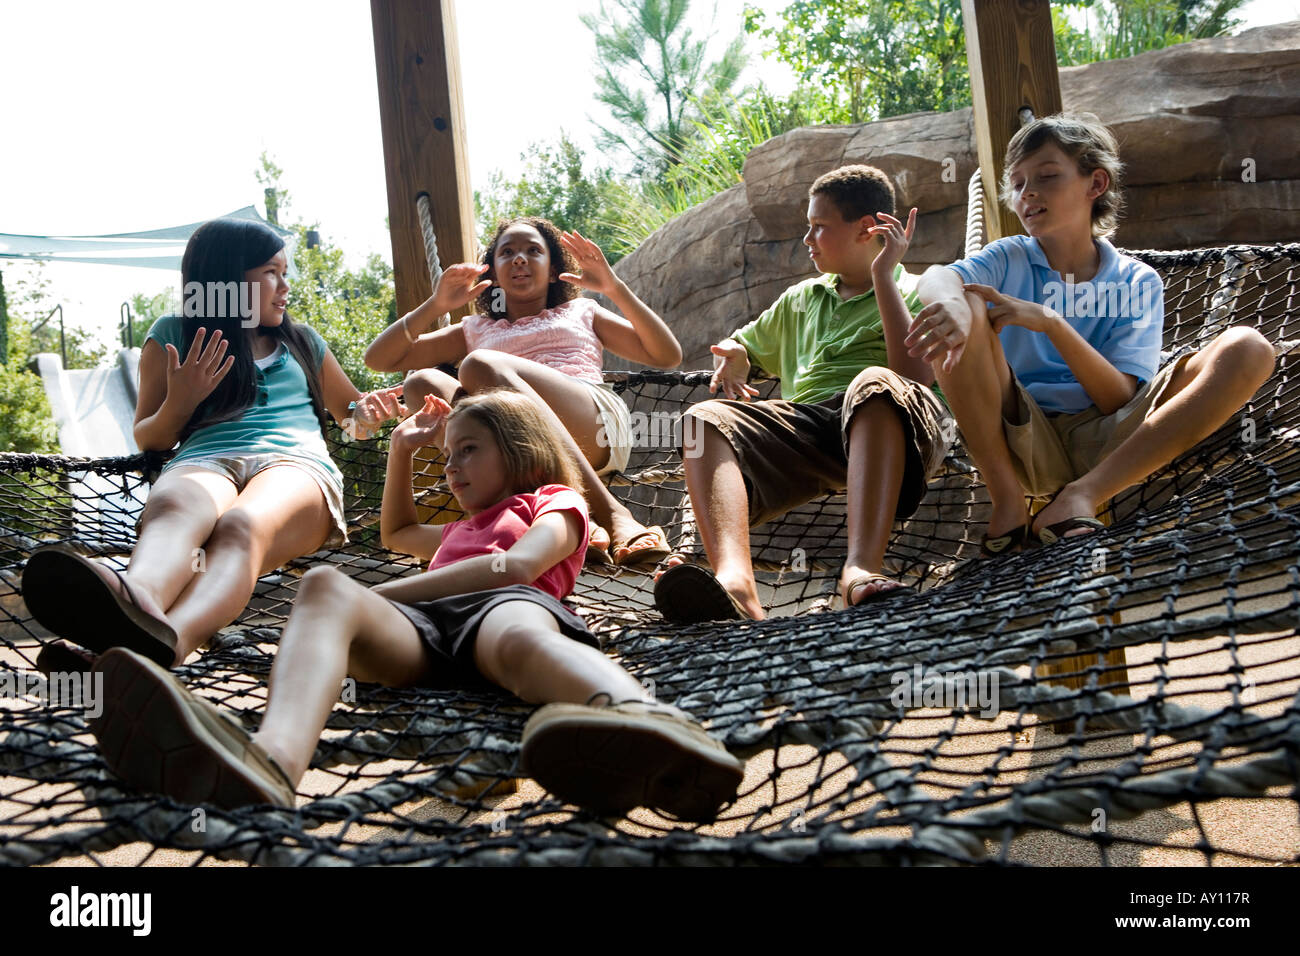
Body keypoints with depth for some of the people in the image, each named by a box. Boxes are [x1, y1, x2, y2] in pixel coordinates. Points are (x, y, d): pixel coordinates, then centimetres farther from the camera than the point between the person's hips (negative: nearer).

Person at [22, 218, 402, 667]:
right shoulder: (172, 335, 24)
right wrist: (180, 402, 1)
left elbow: (350, 412, 40)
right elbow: (148, 440, 22)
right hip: (205, 459, 0)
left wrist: (366, 412, 15)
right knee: (172, 508, -40)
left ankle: (168, 637, -69)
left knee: (240, 527, -39)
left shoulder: (302, 341, 32)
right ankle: (137, 597, -74)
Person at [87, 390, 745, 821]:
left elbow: (516, 566, 4)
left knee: (520, 634, -43)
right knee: (325, 583, -28)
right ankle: (272, 757, -62)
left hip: (502, 609, -4)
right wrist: (402, 450, 54)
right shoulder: (463, 527, 49)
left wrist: (379, 594, 0)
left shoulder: (556, 501, 26)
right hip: (416, 632, 5)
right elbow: (395, 532, 66)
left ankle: (650, 734, -77)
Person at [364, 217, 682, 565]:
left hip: (594, 423, -2)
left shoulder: (579, 312, 32)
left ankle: (611, 512, -39)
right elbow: (378, 359, 25)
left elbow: (668, 356, 19)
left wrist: (615, 288, 10)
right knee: (422, 384, -22)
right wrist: (436, 305, 12)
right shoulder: (476, 330, 34)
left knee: (479, 365, -26)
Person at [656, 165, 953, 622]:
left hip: (884, 429, -4)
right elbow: (741, 345, 42)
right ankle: (734, 578, -52)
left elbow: (918, 376, -3)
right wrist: (732, 357, 17)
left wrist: (883, 276, -1)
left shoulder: (914, 292, 17)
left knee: (875, 382, -38)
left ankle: (862, 567, -56)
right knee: (705, 420, -24)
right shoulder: (800, 299, 34)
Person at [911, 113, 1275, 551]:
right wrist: (949, 302, -40)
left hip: (1106, 442, 1)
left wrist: (1052, 324, -20)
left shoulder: (1137, 282, 8)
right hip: (1026, 441, 0)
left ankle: (1083, 494, -25)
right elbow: (935, 278, -16)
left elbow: (1119, 400, -7)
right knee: (958, 309, -21)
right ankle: (1007, 500, -18)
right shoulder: (1009, 259, 9)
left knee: (1248, 349, -17)